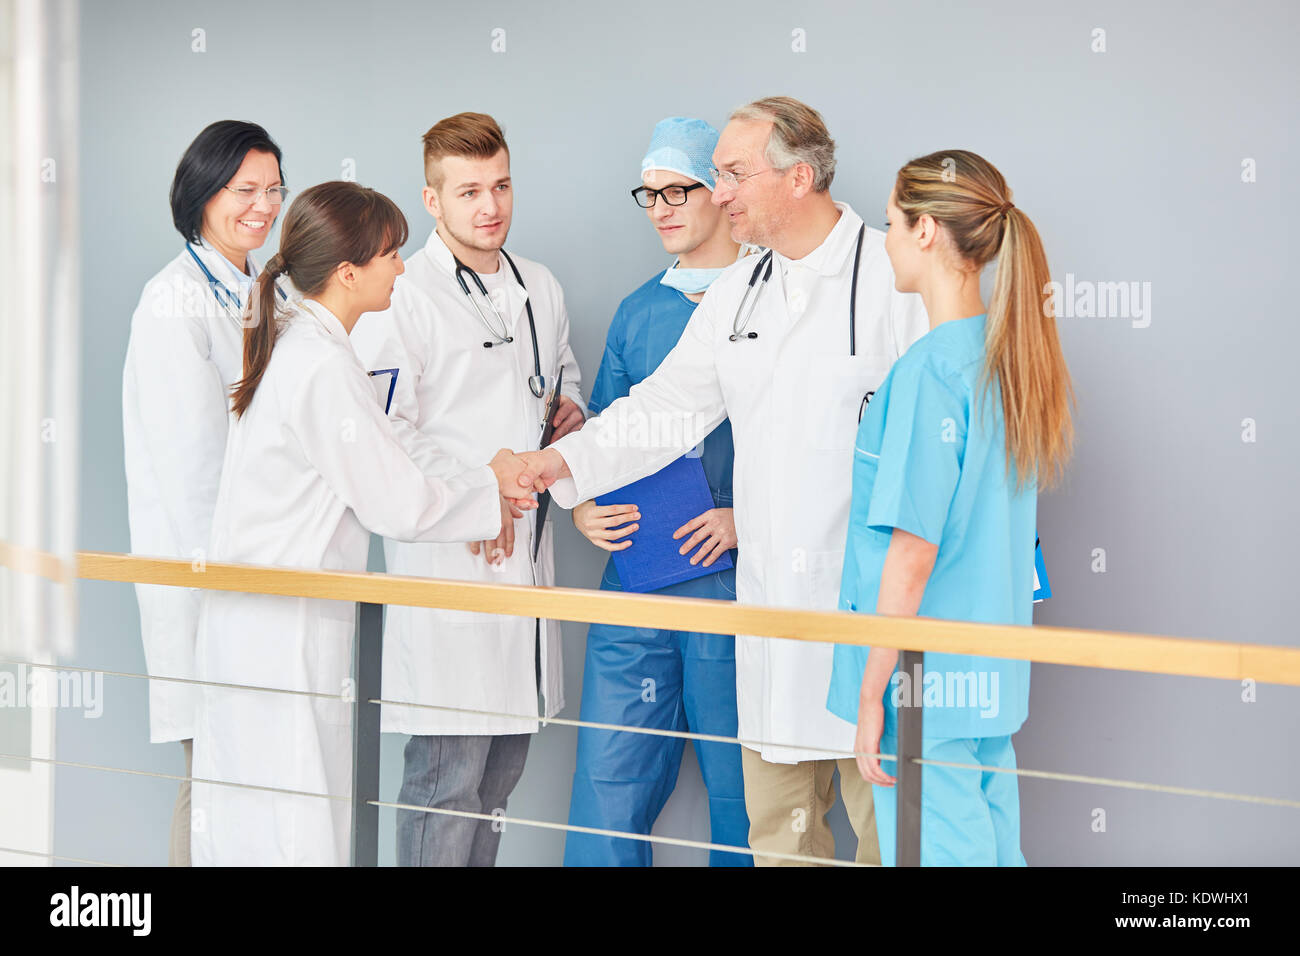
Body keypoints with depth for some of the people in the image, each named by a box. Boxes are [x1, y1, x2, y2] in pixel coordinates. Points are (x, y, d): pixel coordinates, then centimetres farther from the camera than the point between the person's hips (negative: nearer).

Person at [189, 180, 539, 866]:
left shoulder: (288, 342, 11)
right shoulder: (325, 370, -19)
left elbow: (381, 447, 20)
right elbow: (396, 504, -15)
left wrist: (473, 485, 9)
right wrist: (490, 484, 1)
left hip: (245, 613, 10)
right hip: (285, 629, -10)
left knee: (238, 823, 14)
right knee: (296, 834, -4)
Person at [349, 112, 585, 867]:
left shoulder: (542, 290, 15)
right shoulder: (402, 297, -7)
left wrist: (573, 416, 9)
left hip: (527, 552, 7)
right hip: (446, 564, -7)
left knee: (504, 763, 13)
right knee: (447, 775, -7)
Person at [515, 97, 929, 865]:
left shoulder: (897, 278, -8)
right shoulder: (735, 295, 14)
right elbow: (666, 407, 17)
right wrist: (567, 462, 3)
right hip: (771, 593, 7)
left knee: (886, 821, -2)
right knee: (774, 819, 12)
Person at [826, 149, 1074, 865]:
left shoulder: (929, 369, -18)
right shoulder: (1015, 353, 7)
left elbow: (913, 552, -19)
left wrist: (872, 694, -13)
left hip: (925, 680, -8)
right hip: (996, 674, 8)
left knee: (929, 853, 0)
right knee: (993, 848, 15)